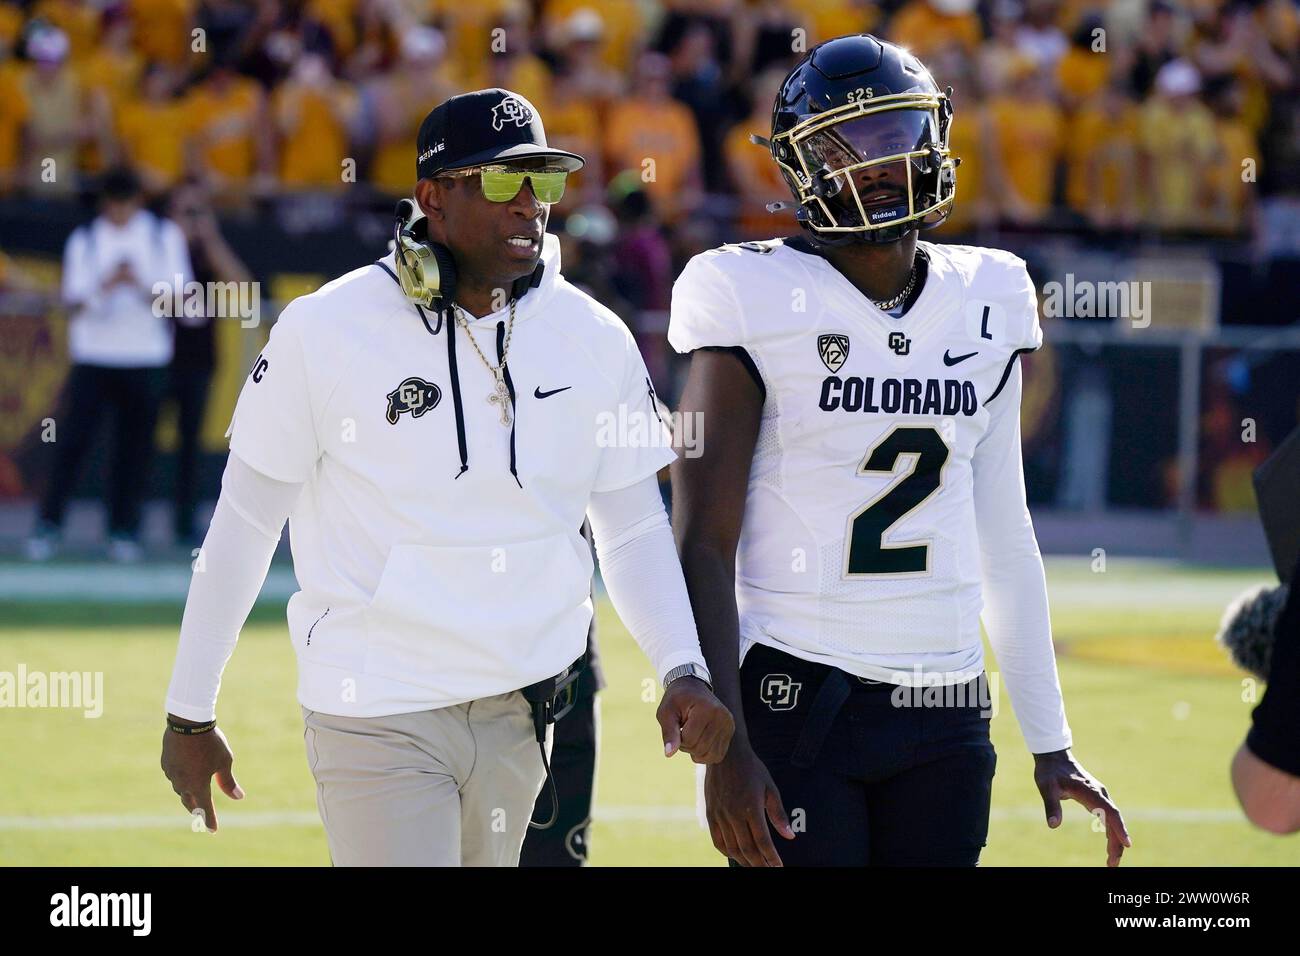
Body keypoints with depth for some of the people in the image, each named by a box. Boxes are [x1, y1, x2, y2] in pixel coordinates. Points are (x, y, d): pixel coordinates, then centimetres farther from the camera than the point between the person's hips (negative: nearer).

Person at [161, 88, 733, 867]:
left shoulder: (595, 340, 3)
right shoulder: (326, 330, -7)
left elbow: (635, 531, 10)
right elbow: (244, 525, 0)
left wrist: (683, 670, -8)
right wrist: (189, 714, 3)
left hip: (524, 711, 4)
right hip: (377, 714, -4)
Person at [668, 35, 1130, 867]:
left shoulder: (987, 306, 10)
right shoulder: (761, 305, -5)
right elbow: (705, 547, -7)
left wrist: (1050, 743, 15)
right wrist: (723, 747, -15)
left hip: (944, 712, 4)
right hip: (797, 699, -4)